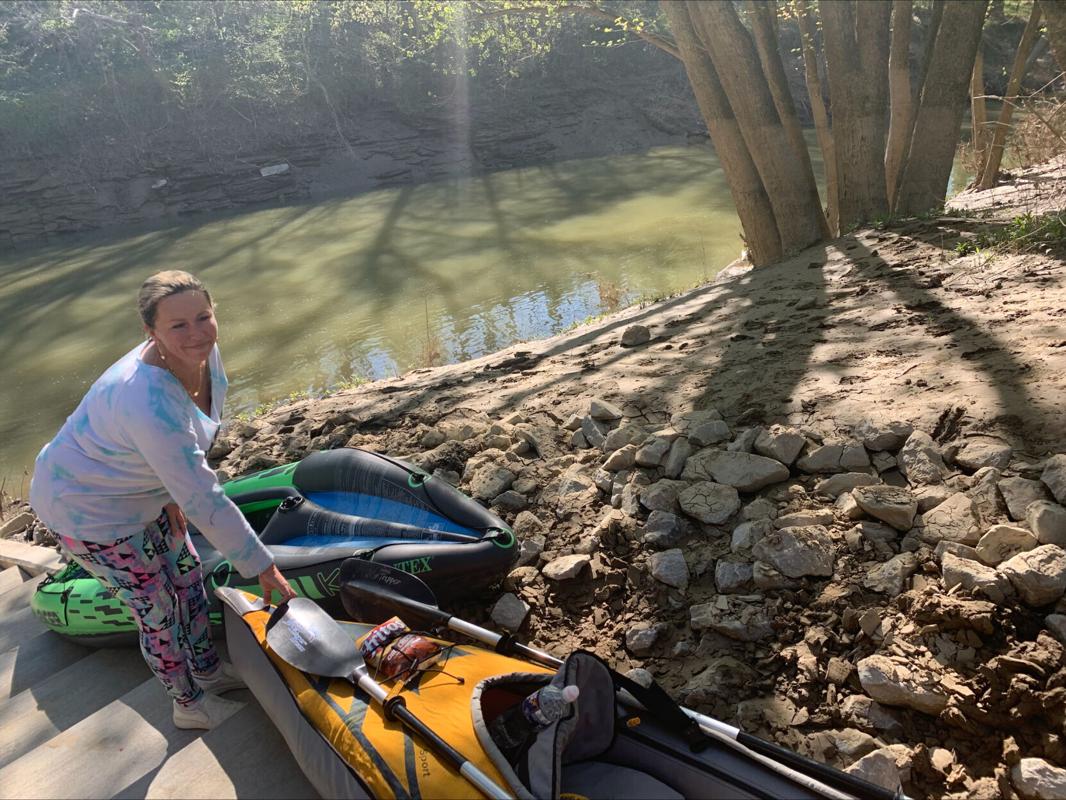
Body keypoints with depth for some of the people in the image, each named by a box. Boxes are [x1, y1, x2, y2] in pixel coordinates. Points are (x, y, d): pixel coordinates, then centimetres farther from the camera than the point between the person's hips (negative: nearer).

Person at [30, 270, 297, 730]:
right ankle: (191, 705, 33)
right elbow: (203, 500, -36)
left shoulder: (203, 355, -16)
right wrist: (260, 566, -28)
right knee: (158, 608, 7)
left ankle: (208, 671, 45)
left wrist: (172, 492, 5)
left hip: (140, 491, 8)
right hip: (88, 510, -8)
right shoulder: (149, 403, -42)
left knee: (187, 576, 20)